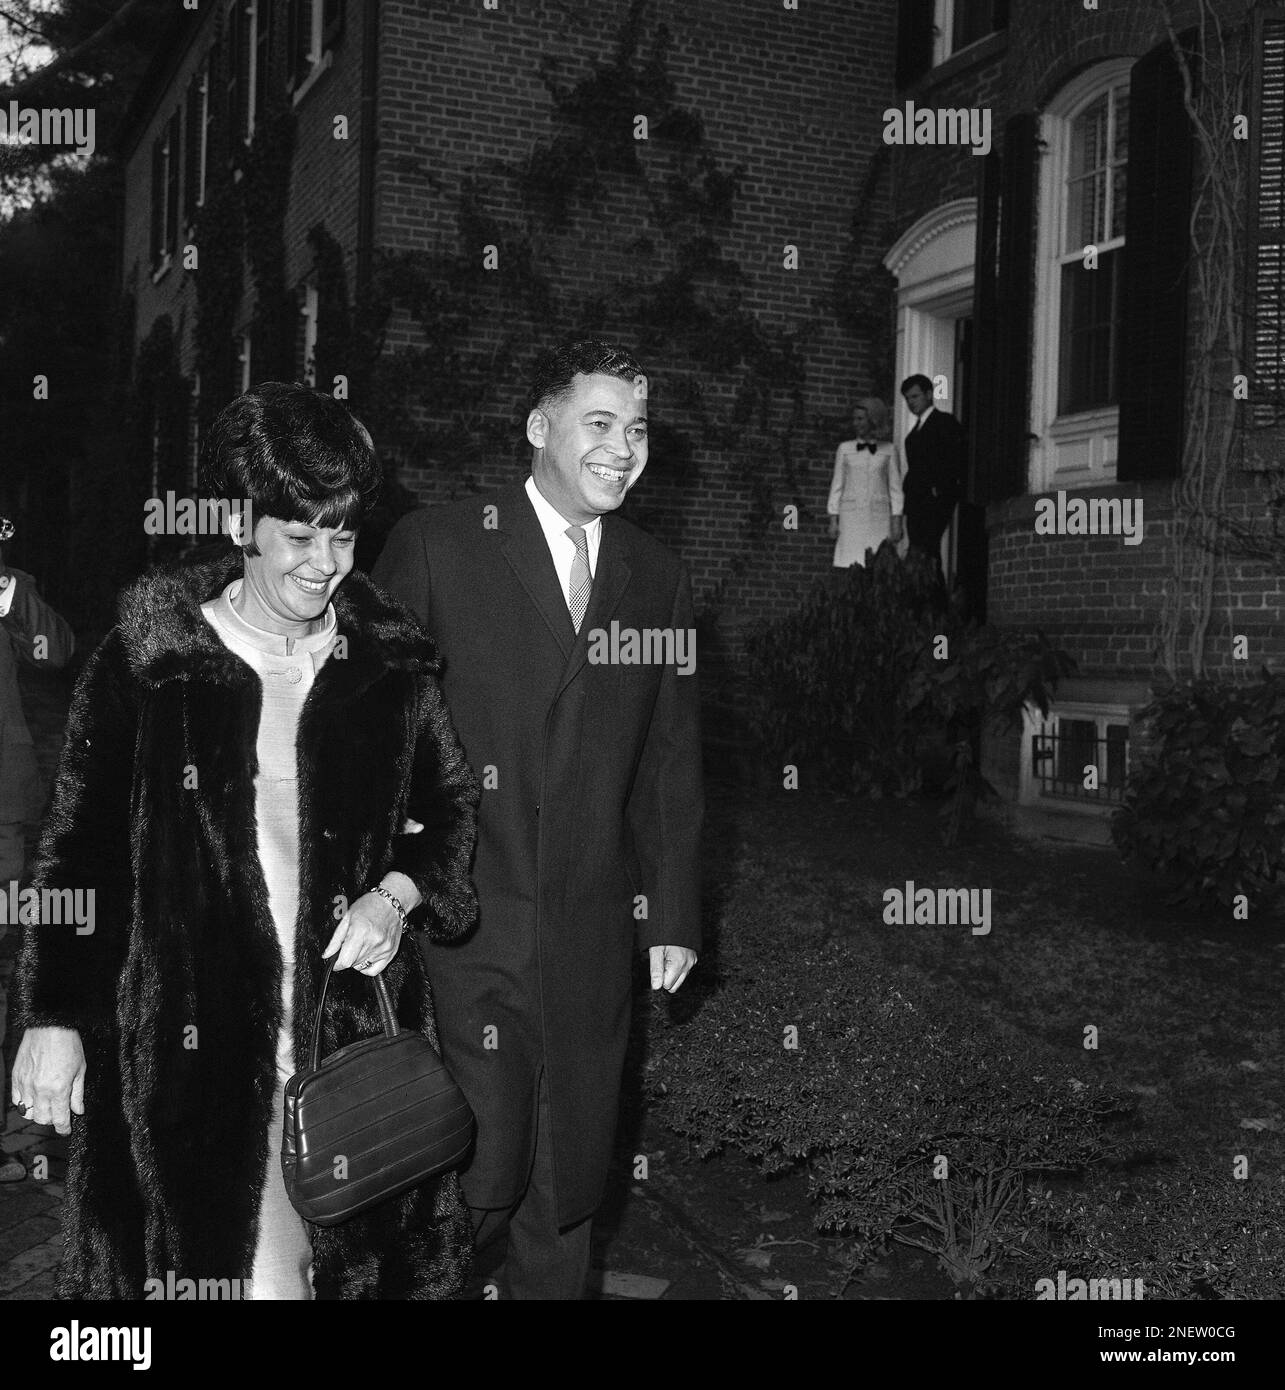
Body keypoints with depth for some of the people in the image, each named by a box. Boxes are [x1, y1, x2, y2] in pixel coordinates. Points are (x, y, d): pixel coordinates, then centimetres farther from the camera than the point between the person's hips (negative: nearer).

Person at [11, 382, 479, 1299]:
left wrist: (399, 892, -5)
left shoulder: (391, 663, 3)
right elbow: (78, 844, 1)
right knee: (208, 1265, -1)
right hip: (187, 1041, -2)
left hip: (353, 1018, 2)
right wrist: (54, 1018, -2)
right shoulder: (147, 660, -4)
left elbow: (457, 805, 14)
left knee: (353, 1257, 8)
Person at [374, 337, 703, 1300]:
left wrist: (673, 914, 9)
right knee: (472, 1170, -1)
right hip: (458, 928, -4)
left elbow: (672, 760, 12)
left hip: (591, 941, 4)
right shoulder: (434, 546, -3)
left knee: (569, 1190, 13)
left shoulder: (660, 579, 9)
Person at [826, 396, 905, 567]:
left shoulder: (889, 450, 6)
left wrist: (896, 522, 2)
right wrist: (833, 519, 6)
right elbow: (836, 486, 11)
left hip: (879, 517, 0)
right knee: (850, 567, -9)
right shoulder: (845, 449, 9)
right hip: (851, 517, 0)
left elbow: (895, 488, 7)